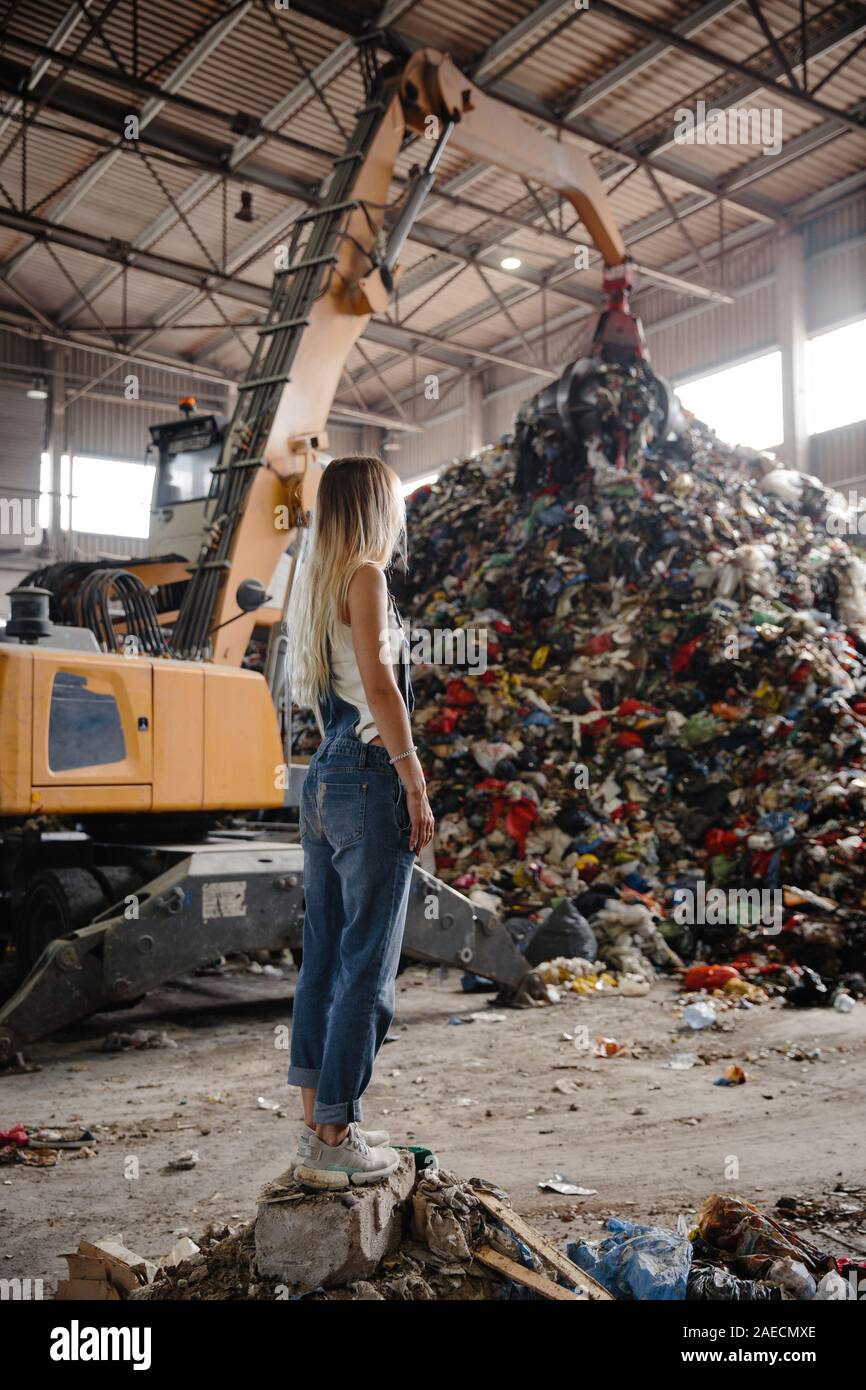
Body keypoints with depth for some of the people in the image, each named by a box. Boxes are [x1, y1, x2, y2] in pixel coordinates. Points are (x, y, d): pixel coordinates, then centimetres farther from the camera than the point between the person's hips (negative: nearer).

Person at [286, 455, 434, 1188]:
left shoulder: (318, 582, 17)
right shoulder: (365, 576, -9)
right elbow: (379, 680, -20)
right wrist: (415, 783, -18)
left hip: (323, 779, 9)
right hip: (369, 778, -9)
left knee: (324, 954, 12)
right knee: (367, 963, -2)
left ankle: (320, 1124, 22)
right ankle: (336, 1140, 6)